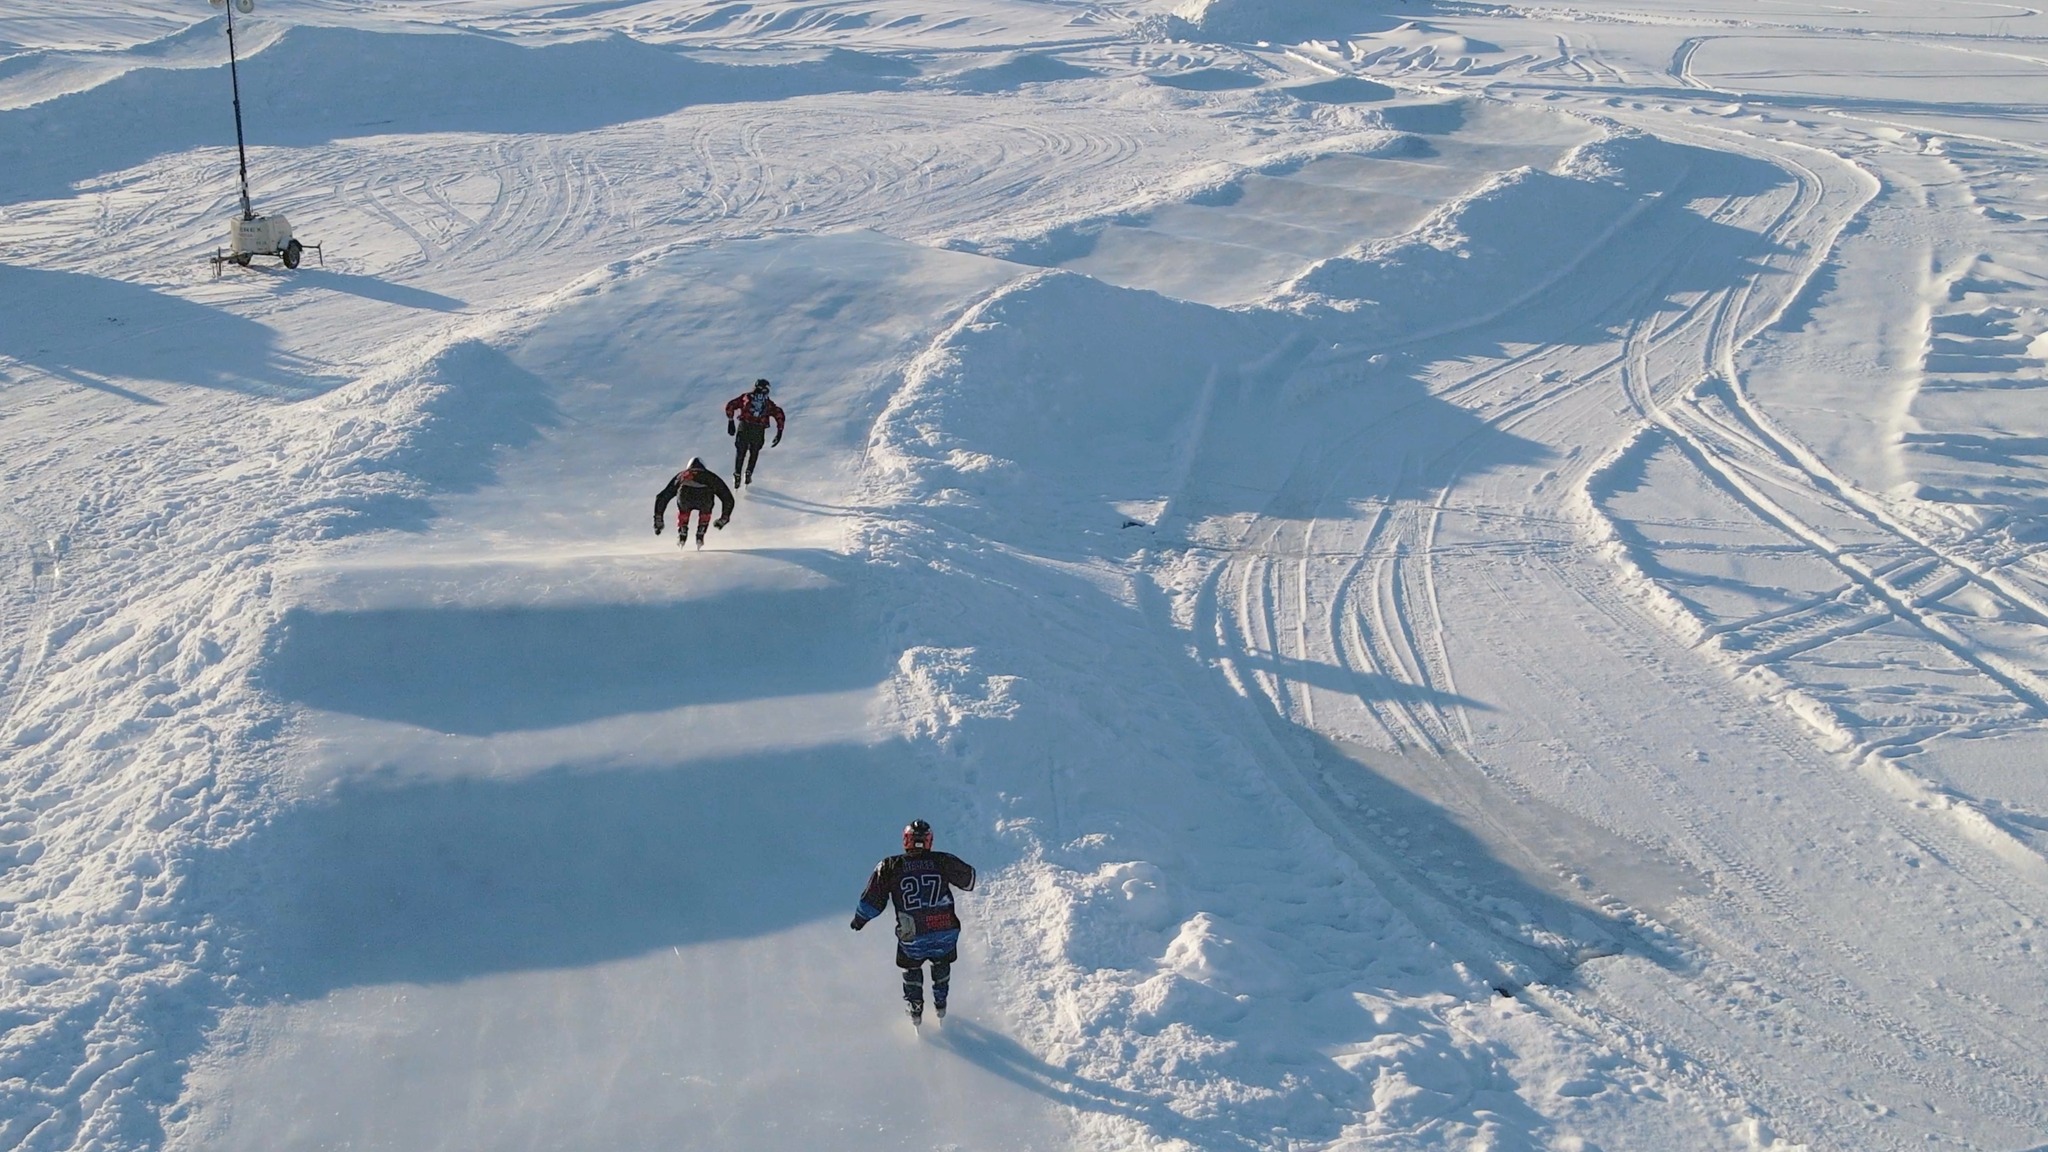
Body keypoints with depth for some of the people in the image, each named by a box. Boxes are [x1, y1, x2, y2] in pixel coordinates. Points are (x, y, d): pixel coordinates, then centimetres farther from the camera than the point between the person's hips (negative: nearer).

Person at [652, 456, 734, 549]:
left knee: (683, 510, 37)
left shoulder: (681, 475, 40)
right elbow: (728, 499, 42)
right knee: (705, 511, 36)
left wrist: (658, 520, 50)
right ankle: (700, 535, 24)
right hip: (704, 499, -1)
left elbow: (661, 497, 42)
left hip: (685, 496, 1)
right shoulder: (710, 476, 39)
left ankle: (682, 535, 24)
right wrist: (724, 519, 54)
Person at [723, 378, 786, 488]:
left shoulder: (746, 397, 17)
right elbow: (779, 415, 5)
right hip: (759, 430, 1)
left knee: (740, 451, 12)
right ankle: (748, 473, 5)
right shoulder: (769, 403, 18)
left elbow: (730, 405, 9)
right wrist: (779, 432, 6)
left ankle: (737, 474, -2)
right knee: (754, 452, 21)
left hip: (744, 426, 0)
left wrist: (730, 421, 11)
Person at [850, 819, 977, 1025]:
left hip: (912, 938, -1)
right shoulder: (943, 862, -6)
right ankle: (941, 1004, 38)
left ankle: (915, 1009, 29)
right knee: (941, 963, 32)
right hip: (945, 931, 1)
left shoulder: (890, 868, -8)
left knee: (912, 969, 29)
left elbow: (872, 901, -2)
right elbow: (968, 879, 12)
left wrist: (859, 919, 17)